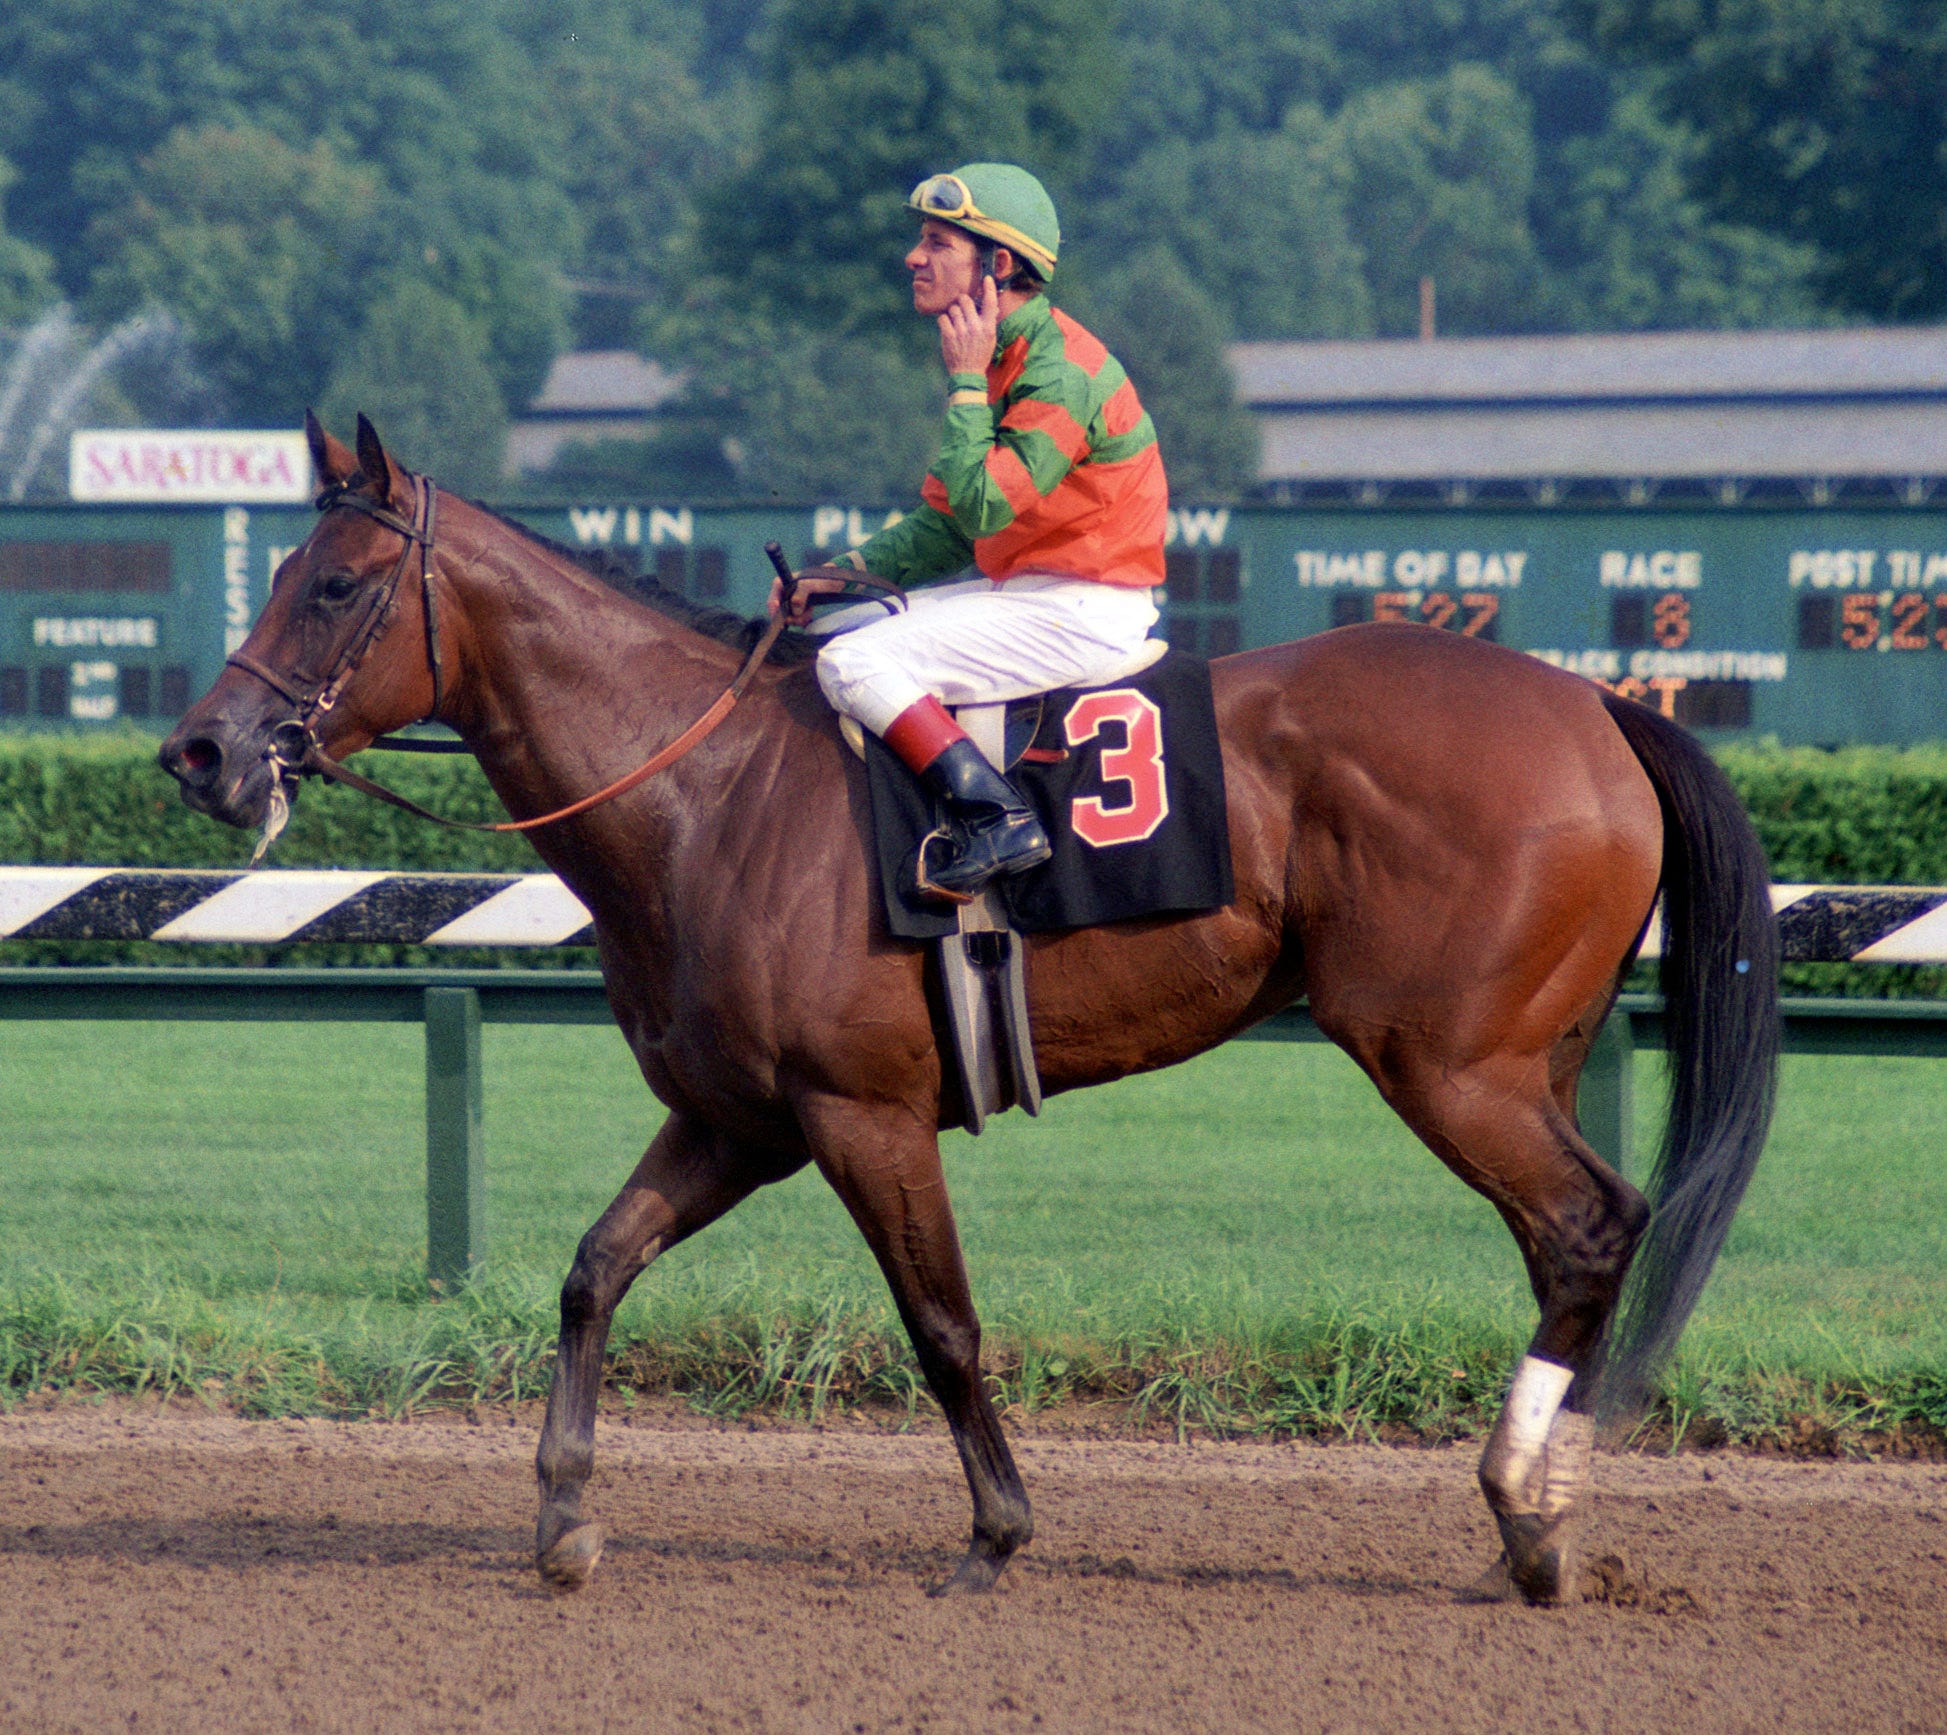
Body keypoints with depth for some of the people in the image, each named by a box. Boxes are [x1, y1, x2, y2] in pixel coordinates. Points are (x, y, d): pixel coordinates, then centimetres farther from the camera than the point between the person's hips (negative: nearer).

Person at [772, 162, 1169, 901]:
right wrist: (842, 575, 5)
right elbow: (945, 523, 17)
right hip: (1024, 588, 10)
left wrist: (967, 381, -18)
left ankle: (996, 819, -22)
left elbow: (983, 506, -26)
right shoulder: (999, 357, 12)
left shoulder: (1060, 370, -19)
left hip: (1083, 611, -10)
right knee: (836, 629, 13)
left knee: (855, 663, -20)